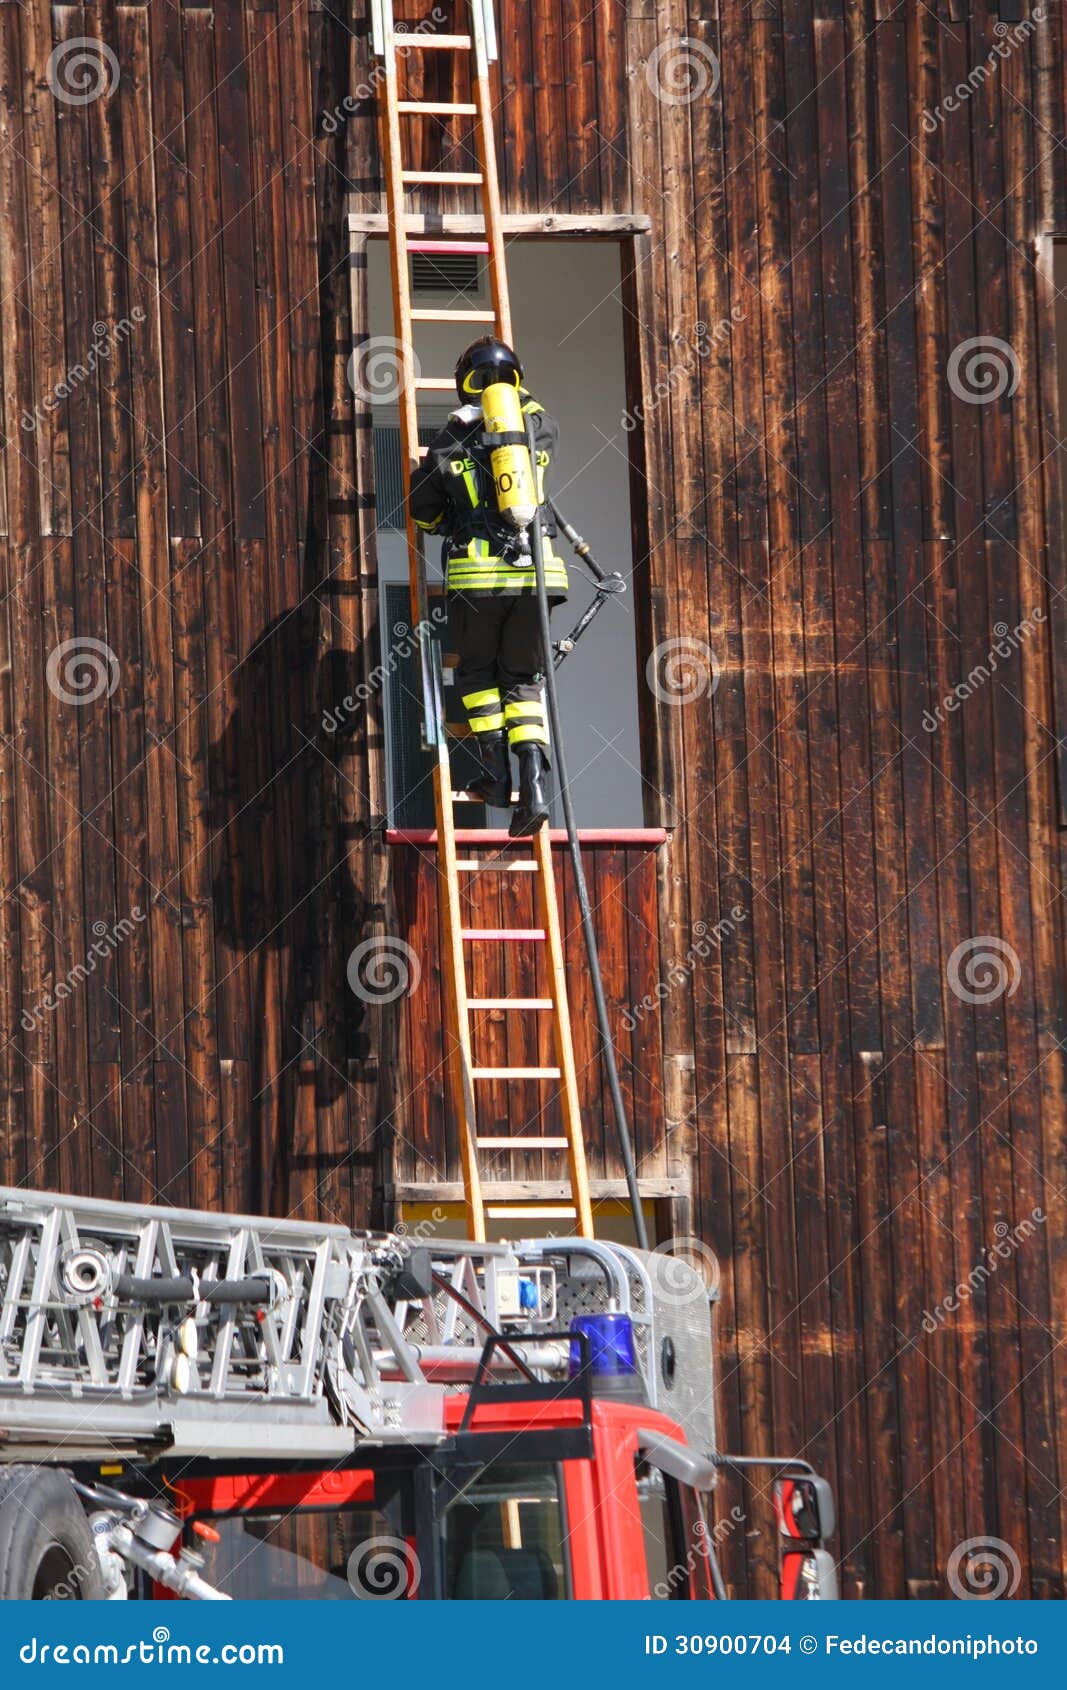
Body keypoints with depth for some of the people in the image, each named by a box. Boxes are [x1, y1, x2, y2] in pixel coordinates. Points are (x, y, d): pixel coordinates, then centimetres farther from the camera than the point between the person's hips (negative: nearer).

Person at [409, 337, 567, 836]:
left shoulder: (450, 443, 1)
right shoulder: (535, 429, 8)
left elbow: (423, 512, 10)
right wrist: (521, 397, 53)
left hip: (476, 571, -3)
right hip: (533, 570, 3)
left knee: (477, 669, 17)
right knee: (522, 678, 11)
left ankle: (495, 772, 6)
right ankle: (533, 783, -6)